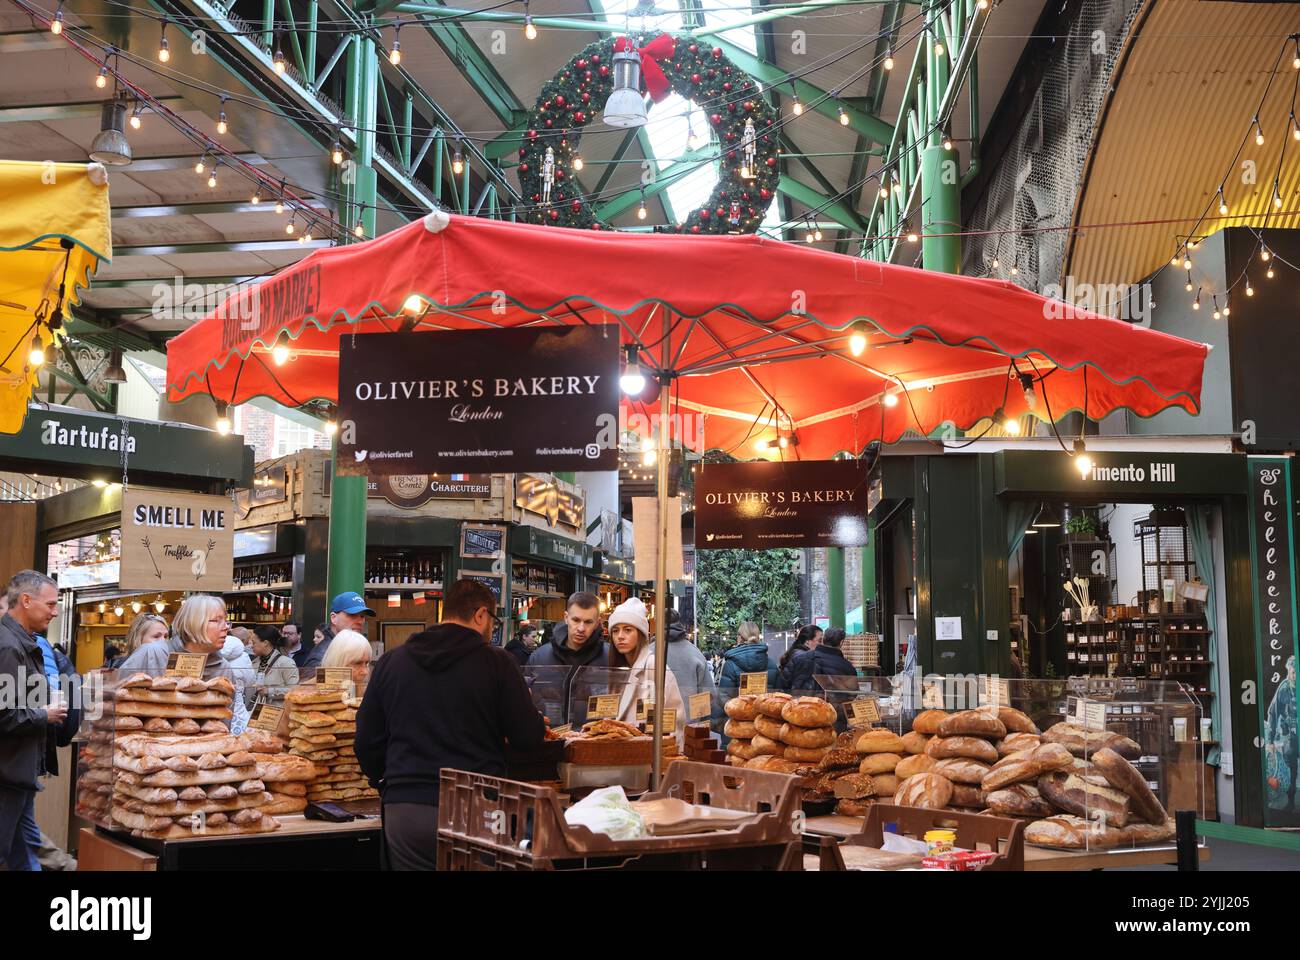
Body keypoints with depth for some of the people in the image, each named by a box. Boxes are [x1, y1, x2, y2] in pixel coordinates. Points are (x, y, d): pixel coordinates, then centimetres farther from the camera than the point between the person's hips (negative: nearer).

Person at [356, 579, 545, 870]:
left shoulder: (391, 662, 6)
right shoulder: (495, 661, -5)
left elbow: (368, 743, 9)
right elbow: (528, 739, -4)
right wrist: (537, 723, 19)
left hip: (404, 809, 3)